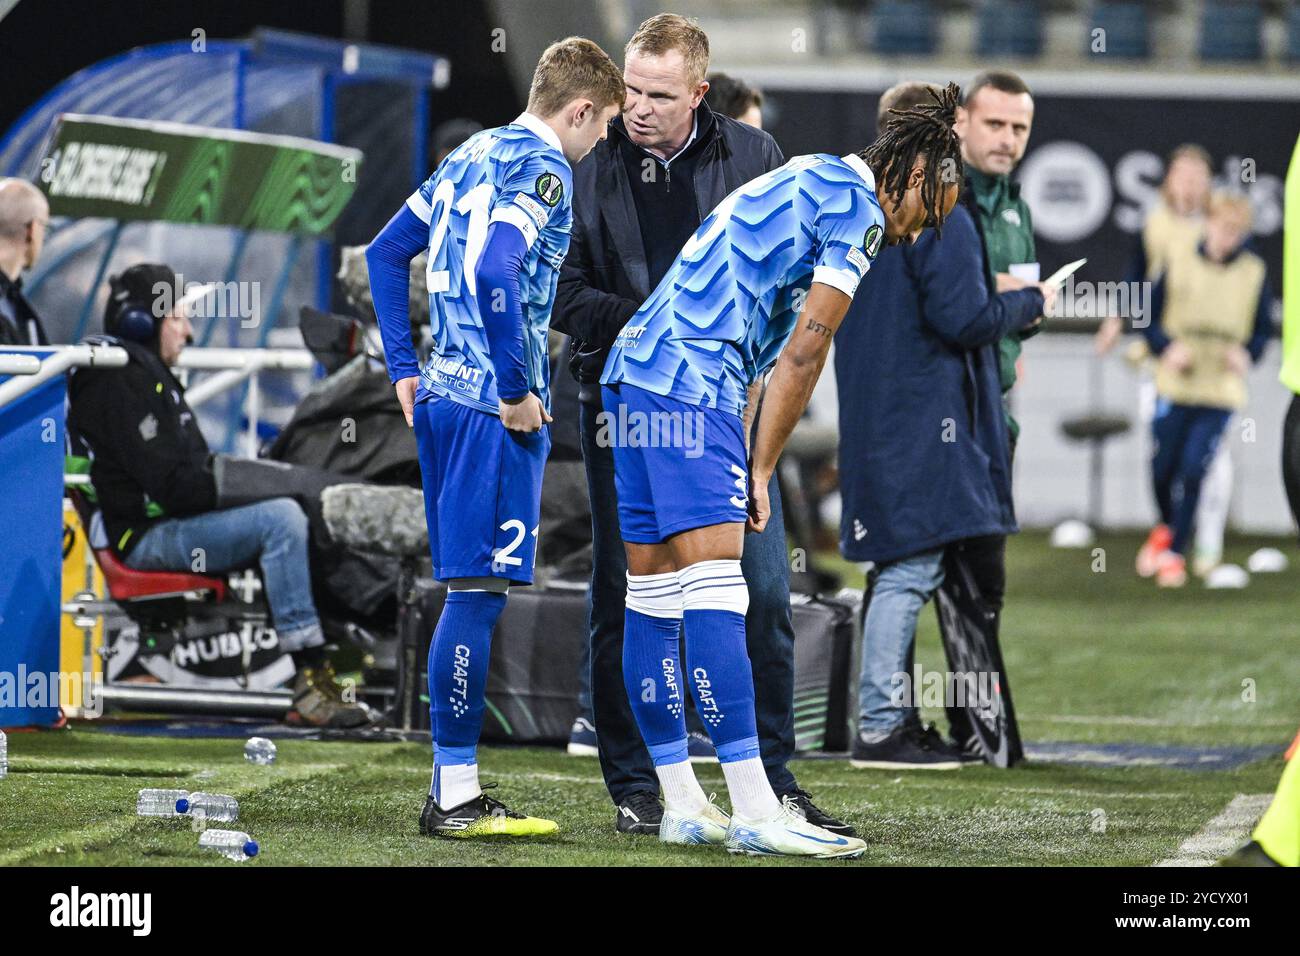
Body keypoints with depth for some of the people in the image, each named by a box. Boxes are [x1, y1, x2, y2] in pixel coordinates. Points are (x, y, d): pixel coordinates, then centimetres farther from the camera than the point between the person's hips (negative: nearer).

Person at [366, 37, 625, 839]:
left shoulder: (474, 154, 17)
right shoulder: (543, 170, -11)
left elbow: (386, 253, 22)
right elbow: (496, 272, -26)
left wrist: (406, 369, 21)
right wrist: (516, 391, -19)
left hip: (442, 395, 9)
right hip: (494, 409, -9)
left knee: (471, 590, 12)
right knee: (479, 592, -7)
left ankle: (458, 788, 14)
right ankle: (454, 796, -6)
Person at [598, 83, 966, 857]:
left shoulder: (807, 182, 26)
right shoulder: (860, 207, -3)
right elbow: (804, 352, -4)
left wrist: (745, 466, 19)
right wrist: (761, 470, 2)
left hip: (633, 370, 10)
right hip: (691, 381, -10)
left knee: (653, 593, 8)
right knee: (713, 586, -13)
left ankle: (683, 808, 12)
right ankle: (755, 813, -17)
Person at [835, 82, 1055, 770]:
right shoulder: (940, 217, -13)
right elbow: (965, 319, -18)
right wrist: (1030, 302, 0)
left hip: (871, 414, 10)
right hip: (923, 416, -10)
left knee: (901, 569, 14)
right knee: (912, 565, -9)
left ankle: (891, 715, 16)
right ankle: (878, 728, -11)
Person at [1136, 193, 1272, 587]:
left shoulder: (1254, 273, 3)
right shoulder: (1178, 265, 1)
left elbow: (1263, 329, 9)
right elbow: (1150, 318, 6)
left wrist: (1247, 352, -11)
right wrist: (1167, 346, -12)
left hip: (1221, 391, -1)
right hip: (1175, 386, 1)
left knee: (1194, 472, -7)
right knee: (1163, 468, 5)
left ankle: (1175, 552, 4)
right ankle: (1166, 528, 35)